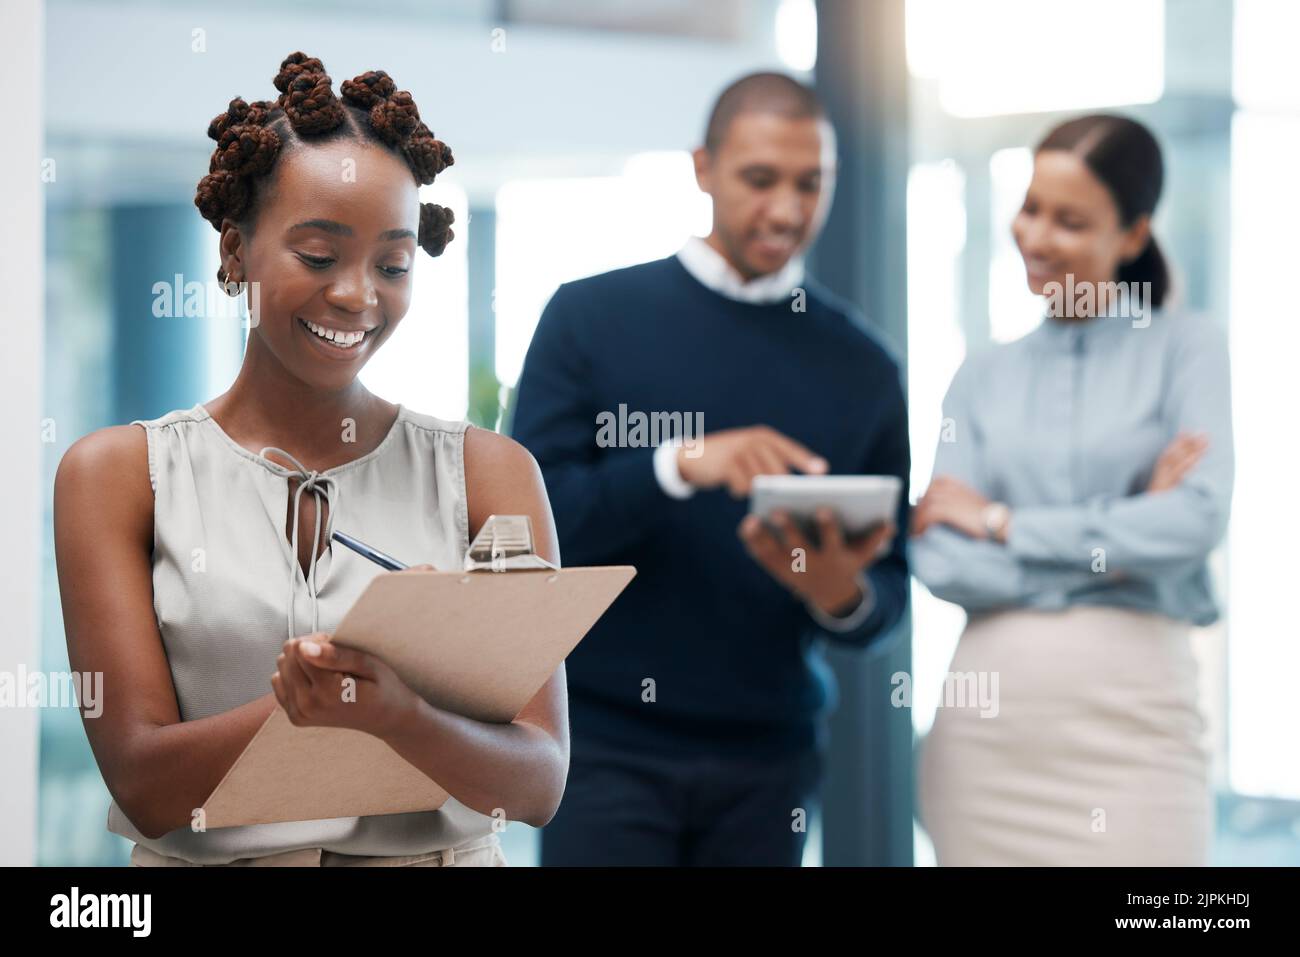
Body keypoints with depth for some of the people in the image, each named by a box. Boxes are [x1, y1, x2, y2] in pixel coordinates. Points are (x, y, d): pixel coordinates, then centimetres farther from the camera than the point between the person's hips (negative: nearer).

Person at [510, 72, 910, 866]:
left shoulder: (862, 367, 6)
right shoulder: (590, 317, 1)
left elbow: (889, 589, 6)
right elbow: (534, 515, -8)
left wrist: (843, 597, -17)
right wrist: (680, 465, -23)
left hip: (770, 756, 2)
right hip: (609, 743, -2)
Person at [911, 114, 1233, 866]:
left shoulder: (1189, 350, 4)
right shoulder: (983, 379, 12)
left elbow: (1197, 520, -11)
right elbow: (940, 560, 1)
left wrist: (1003, 521, -3)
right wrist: (1116, 536, -9)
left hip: (1133, 707, -3)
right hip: (988, 707, 3)